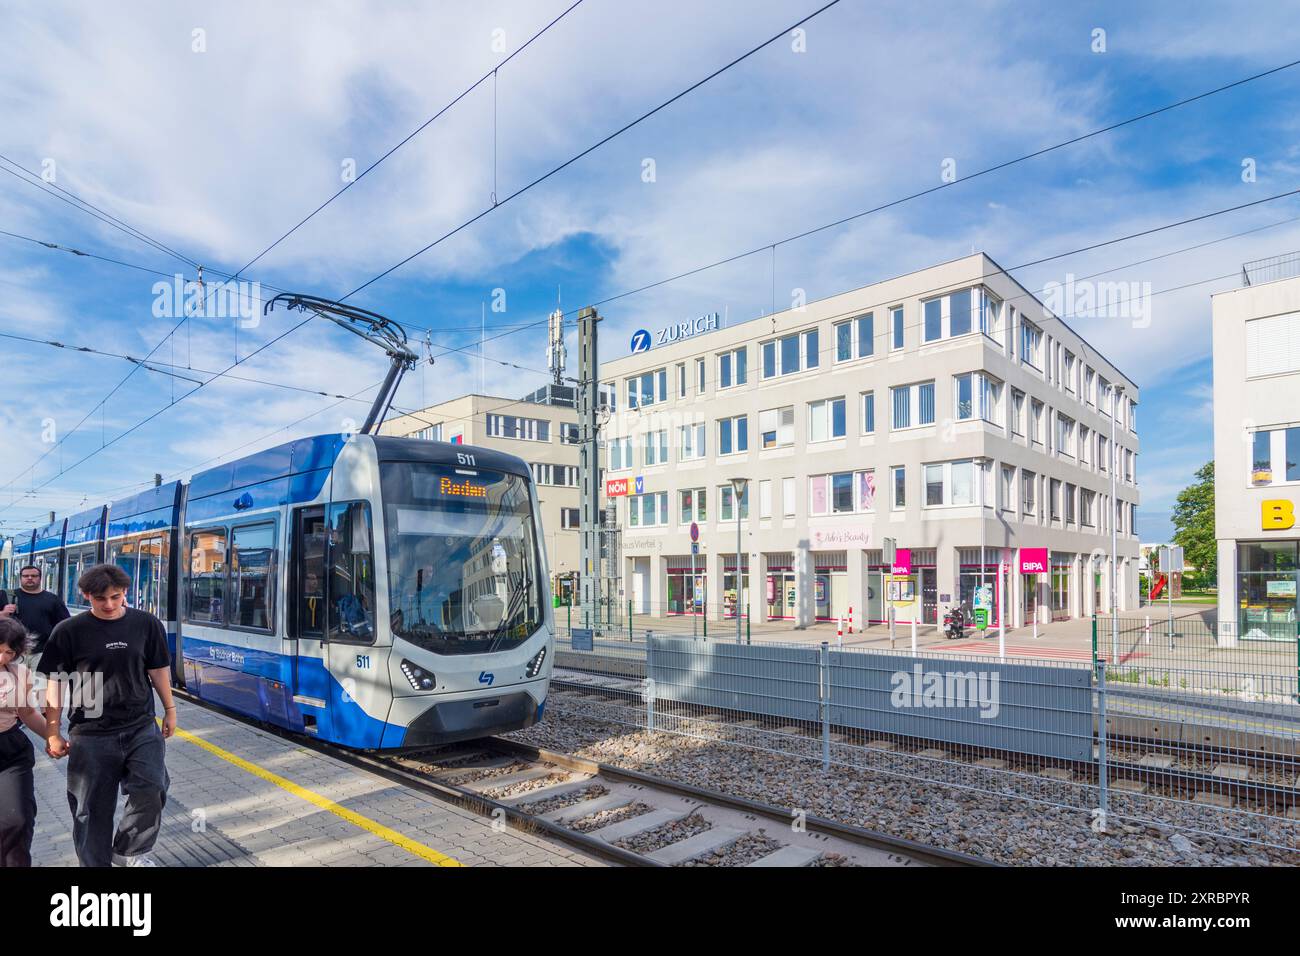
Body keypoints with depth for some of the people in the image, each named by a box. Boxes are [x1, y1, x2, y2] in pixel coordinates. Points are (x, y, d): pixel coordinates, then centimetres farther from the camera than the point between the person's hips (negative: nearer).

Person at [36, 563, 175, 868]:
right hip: (90, 734, -1)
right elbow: (54, 682, 0)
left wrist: (169, 709, 14)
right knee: (92, 808, 8)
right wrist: (52, 733, 1)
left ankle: (129, 852, 16)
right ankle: (95, 863, 28)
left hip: (141, 727, 1)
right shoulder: (69, 632, -6)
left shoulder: (147, 624, -2)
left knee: (151, 791, -9)